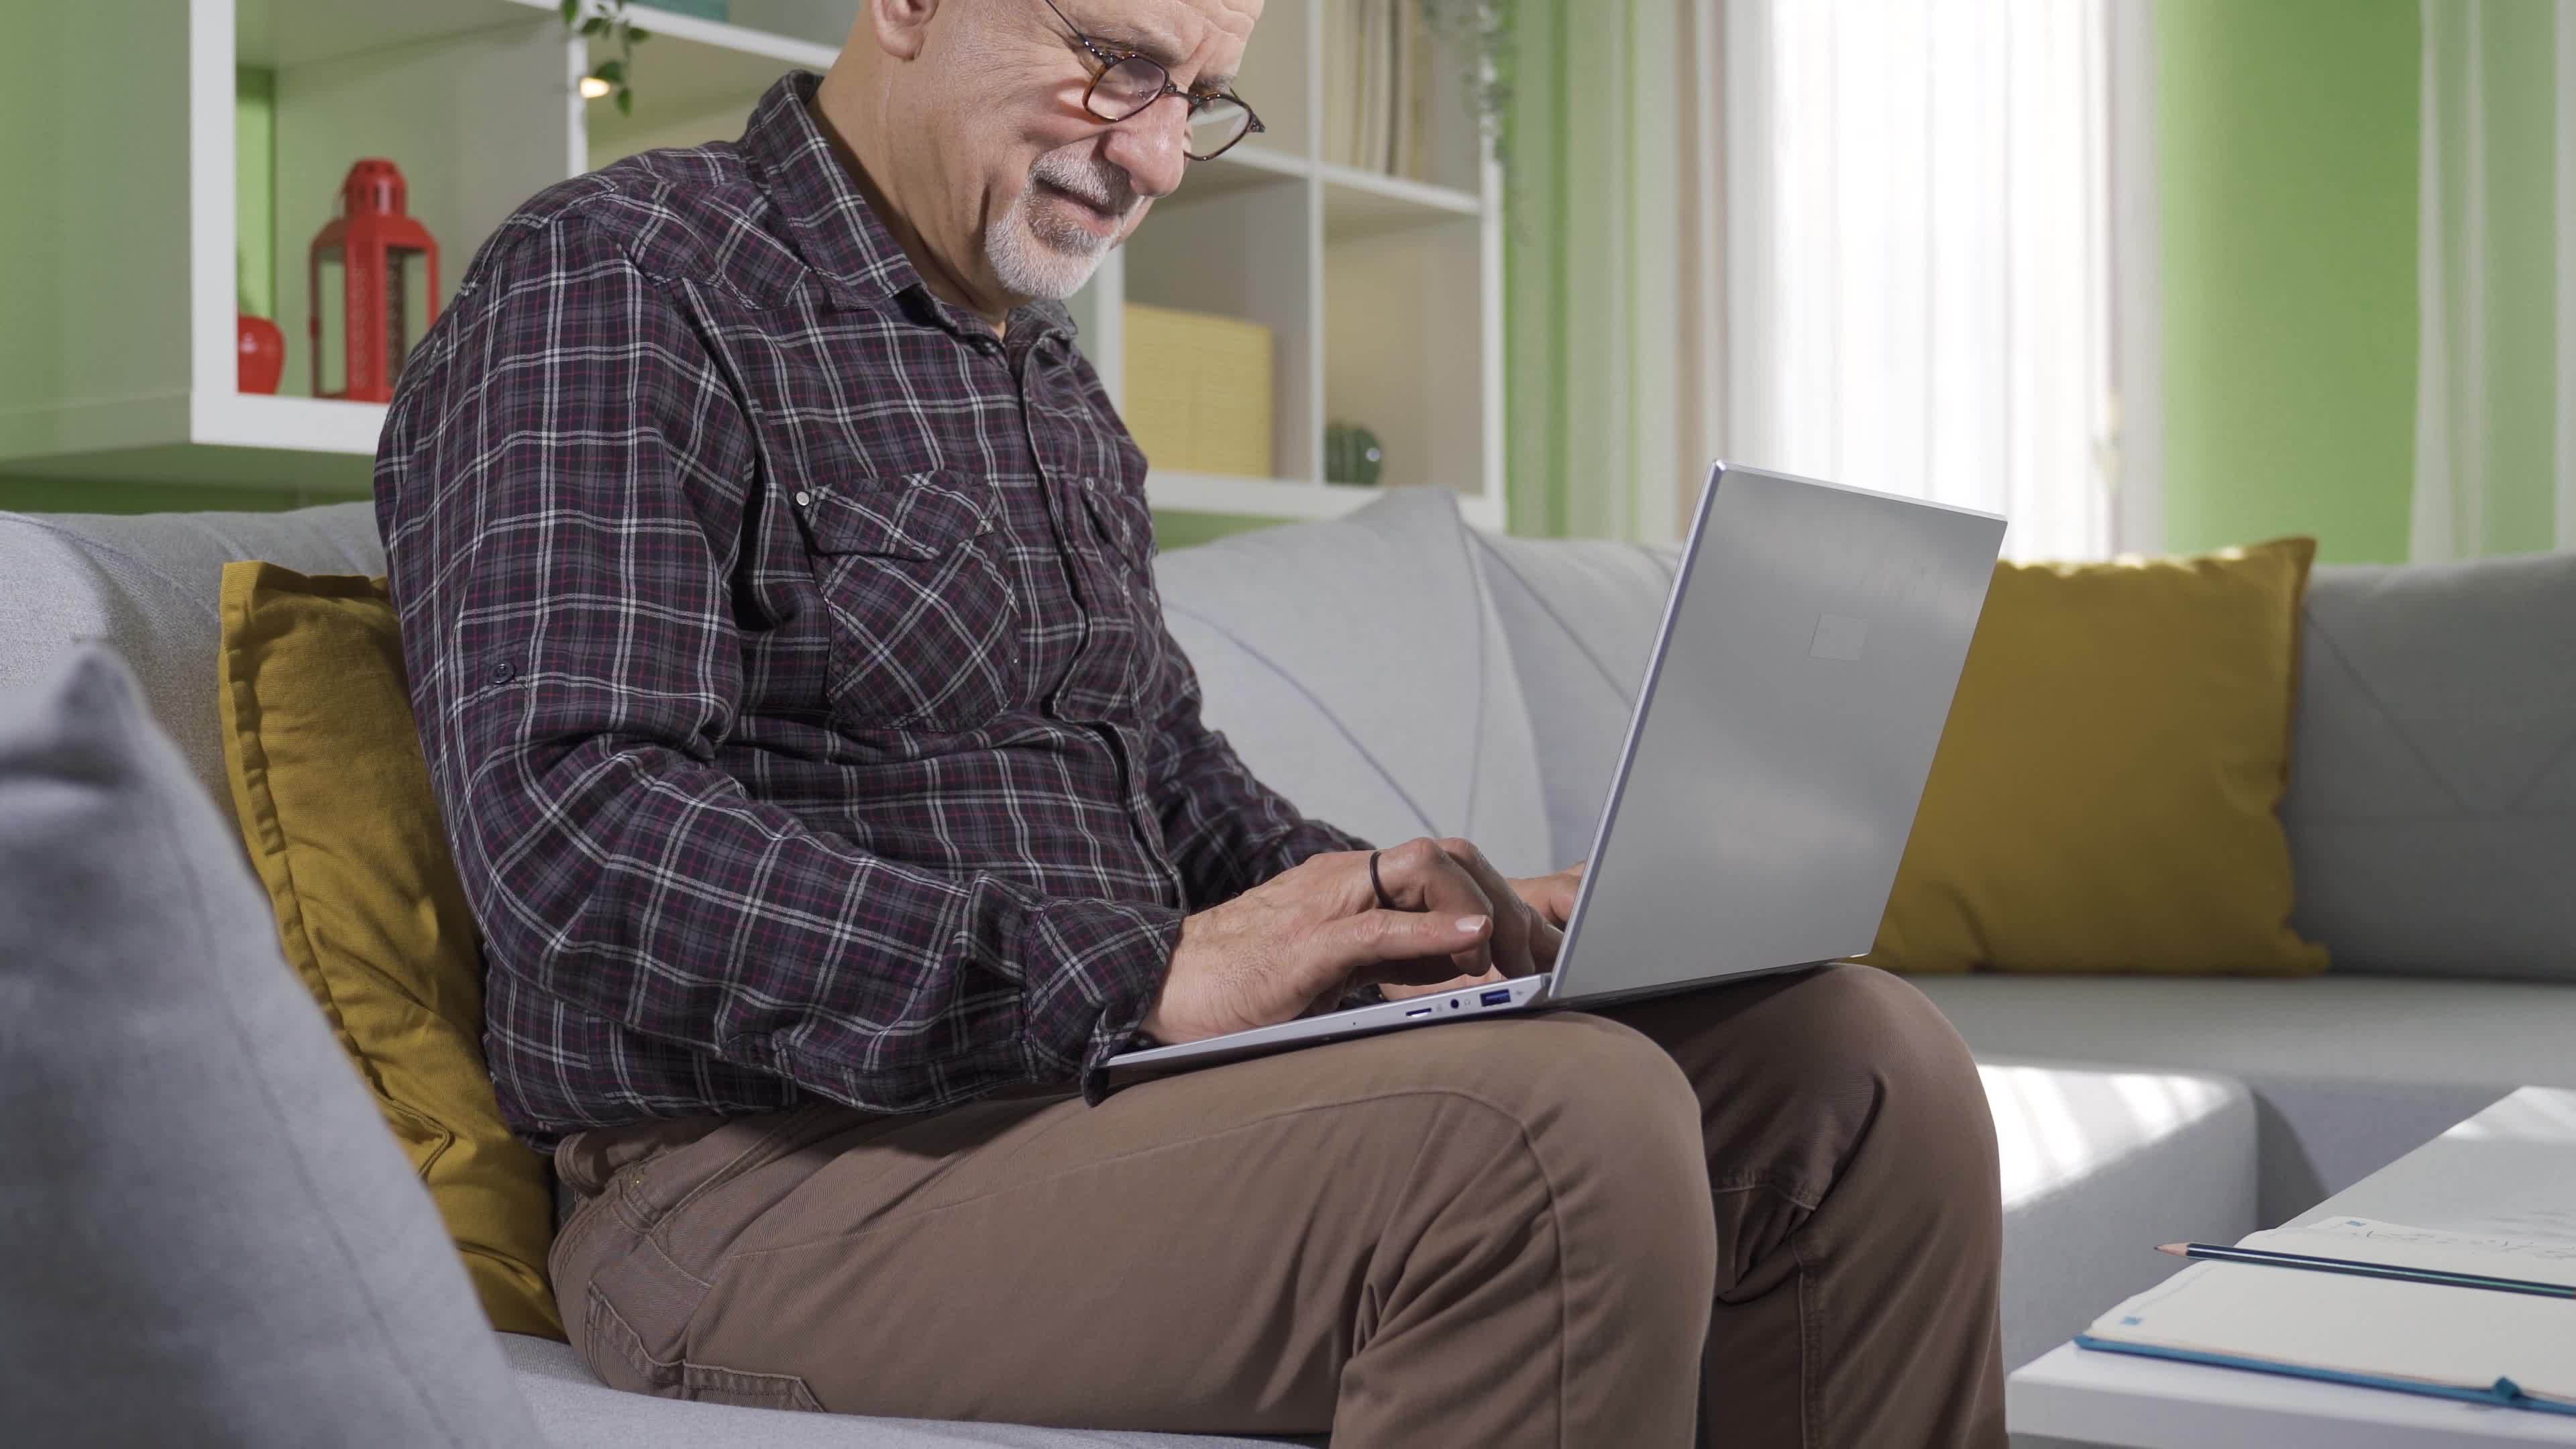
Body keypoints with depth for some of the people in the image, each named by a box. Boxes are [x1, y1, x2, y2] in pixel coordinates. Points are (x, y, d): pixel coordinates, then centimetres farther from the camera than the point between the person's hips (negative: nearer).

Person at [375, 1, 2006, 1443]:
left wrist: (1407, 912, 4)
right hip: (789, 1178, -8)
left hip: (1128, 1084, 8)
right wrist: (1143, 978, -25)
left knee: (1869, 1065, -6)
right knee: (1560, 1130, -32)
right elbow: (572, 834, -20)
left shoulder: (1048, 372, 21)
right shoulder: (614, 287, -7)